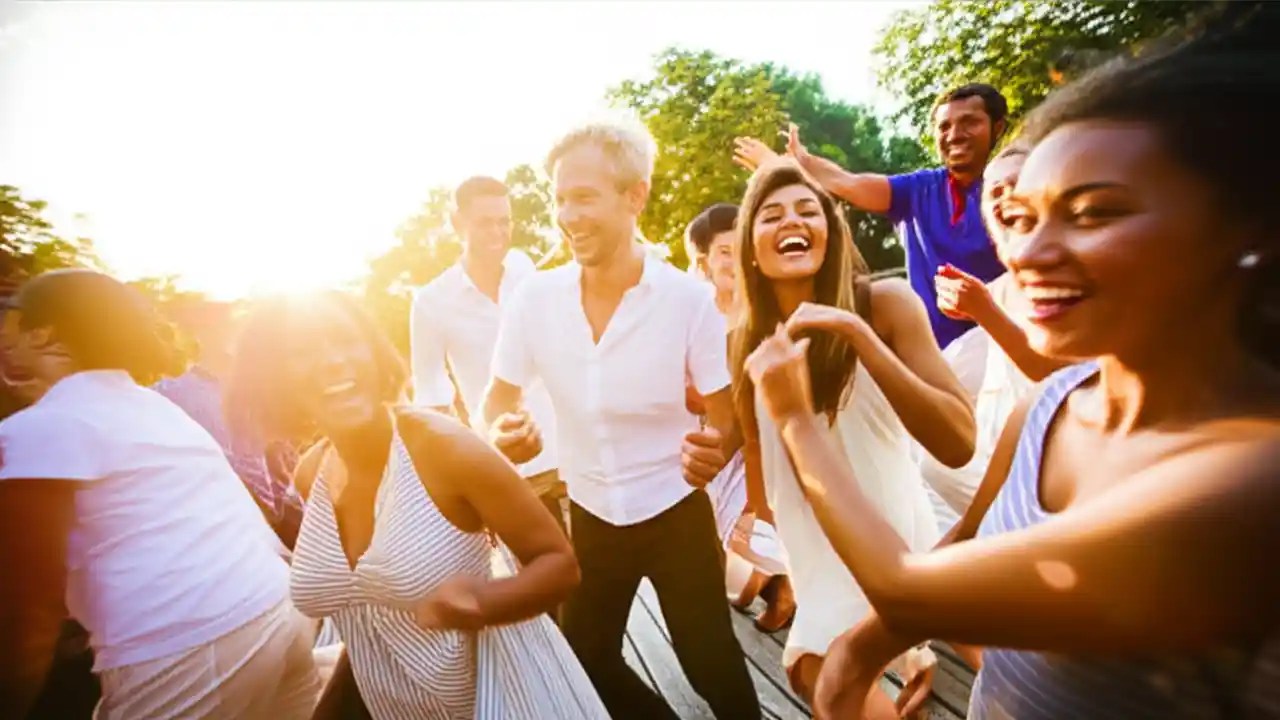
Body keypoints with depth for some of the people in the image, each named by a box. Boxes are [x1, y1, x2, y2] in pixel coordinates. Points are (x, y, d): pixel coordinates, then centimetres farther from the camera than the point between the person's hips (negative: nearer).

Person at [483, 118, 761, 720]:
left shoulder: (689, 298, -19)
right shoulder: (534, 298, -12)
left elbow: (728, 417, -11)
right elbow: (500, 397, 1)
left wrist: (714, 452, -33)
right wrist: (505, 431, -22)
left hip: (675, 512, -3)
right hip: (589, 514, 4)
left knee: (710, 664, 11)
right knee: (585, 659, 20)